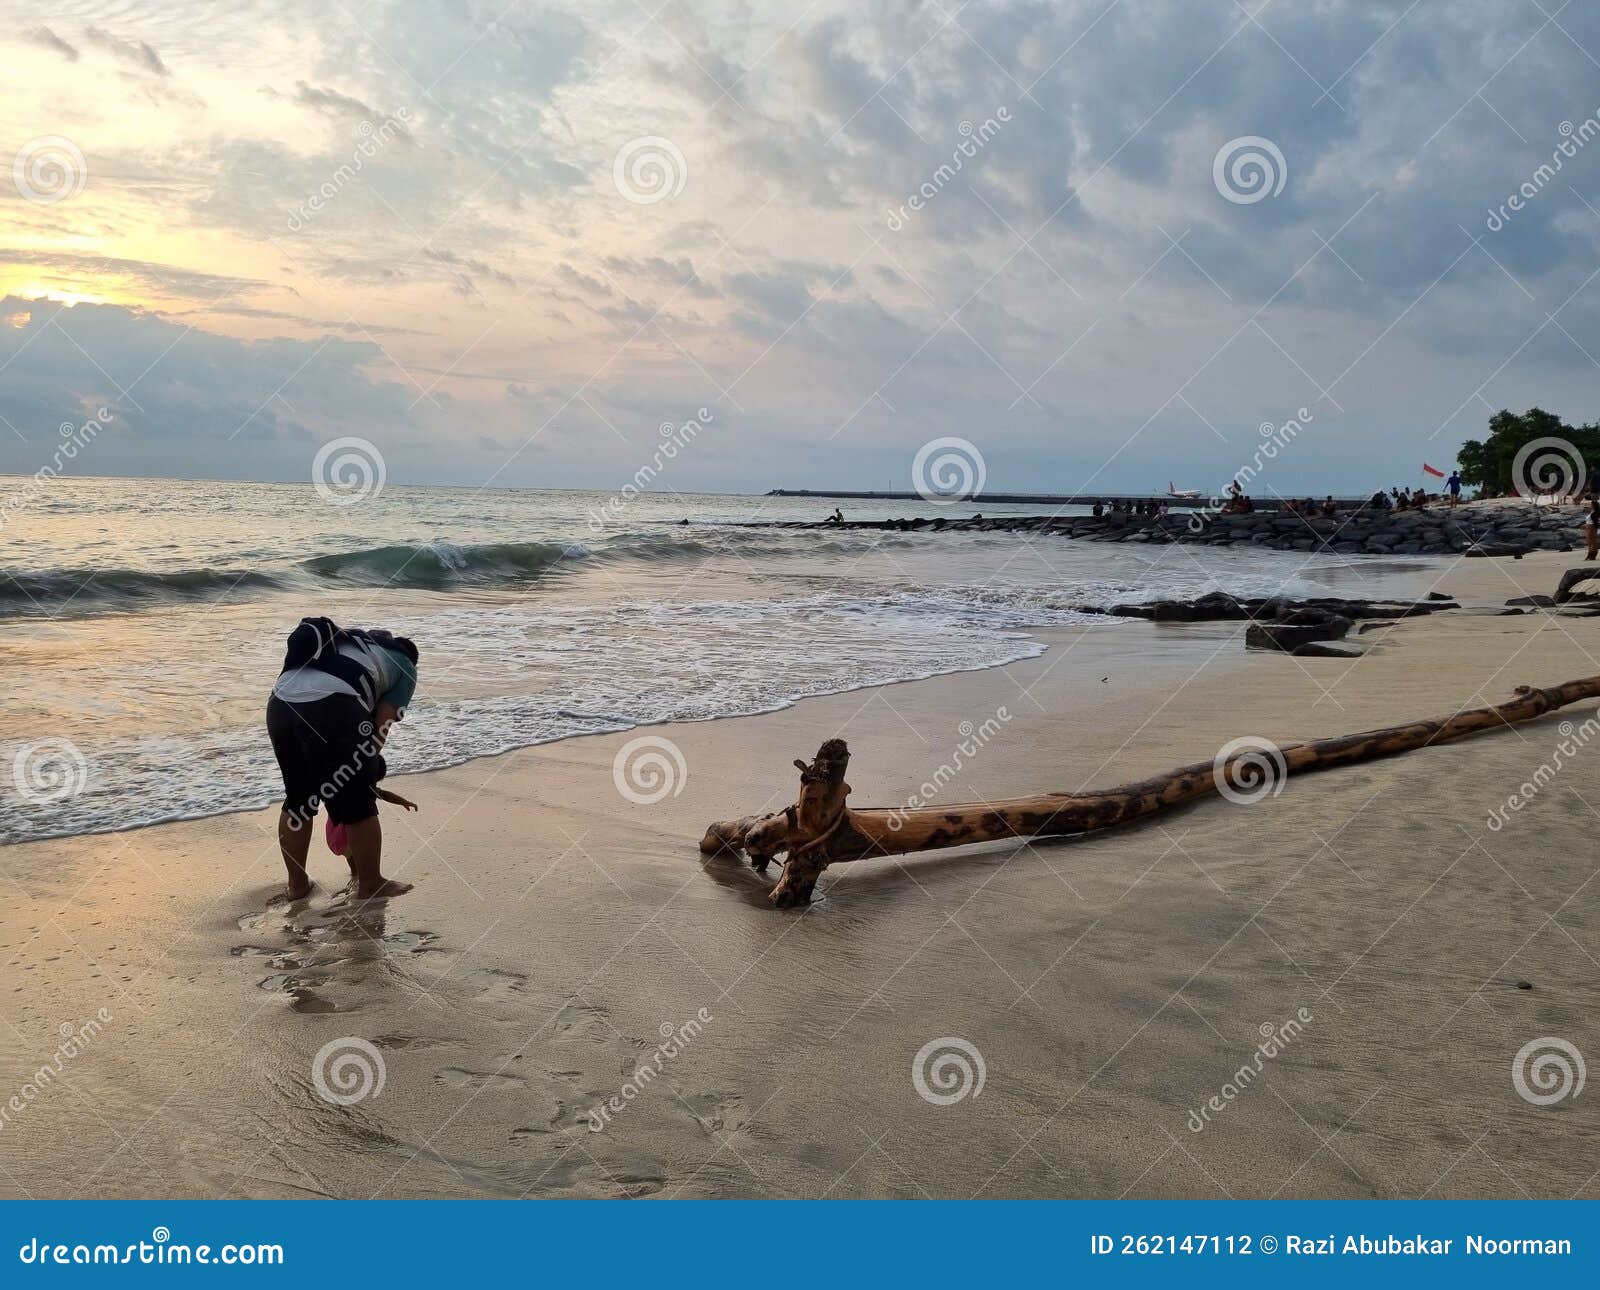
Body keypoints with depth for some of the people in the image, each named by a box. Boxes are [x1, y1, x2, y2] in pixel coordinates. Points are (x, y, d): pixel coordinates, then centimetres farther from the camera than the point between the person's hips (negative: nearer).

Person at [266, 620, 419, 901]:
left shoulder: (339, 645, 40)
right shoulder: (404, 665, 24)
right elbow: (381, 724, 11)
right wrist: (366, 768, 19)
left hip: (280, 704, 6)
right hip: (333, 709, -6)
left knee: (297, 799, 22)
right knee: (358, 805, 10)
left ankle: (297, 884, 34)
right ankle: (371, 885, 22)